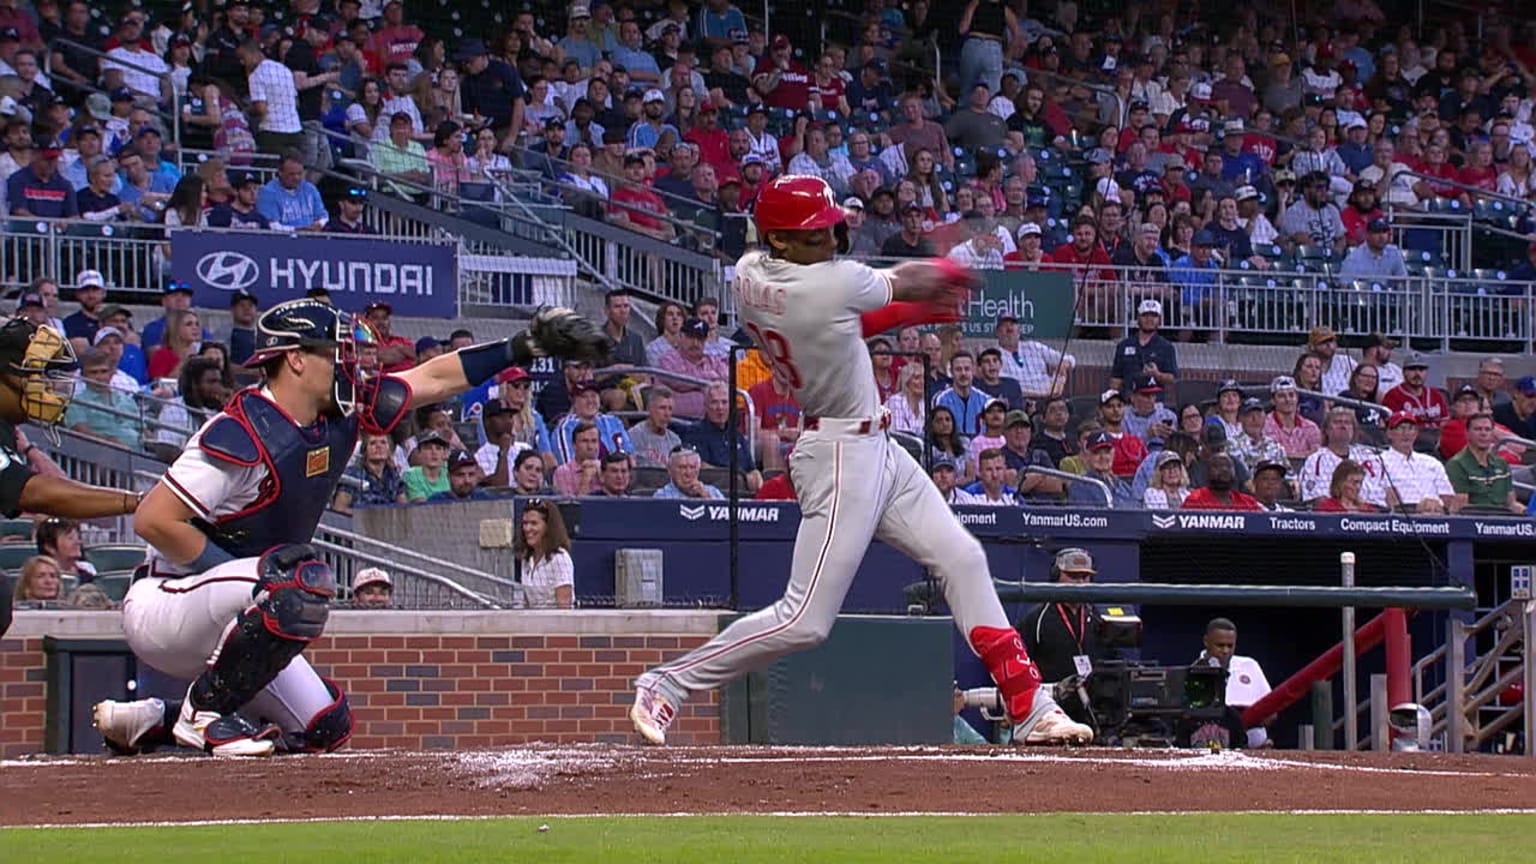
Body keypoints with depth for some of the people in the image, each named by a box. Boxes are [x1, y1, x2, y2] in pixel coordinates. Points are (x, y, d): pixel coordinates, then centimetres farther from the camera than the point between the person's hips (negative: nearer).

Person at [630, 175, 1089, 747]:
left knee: (962, 559, 12)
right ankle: (665, 685, 2)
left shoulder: (749, 273, -1)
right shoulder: (836, 284, -24)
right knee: (806, 621, -8)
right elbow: (902, 283, -3)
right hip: (841, 456, -10)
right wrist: (942, 276, 20)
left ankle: (1029, 707, 14)